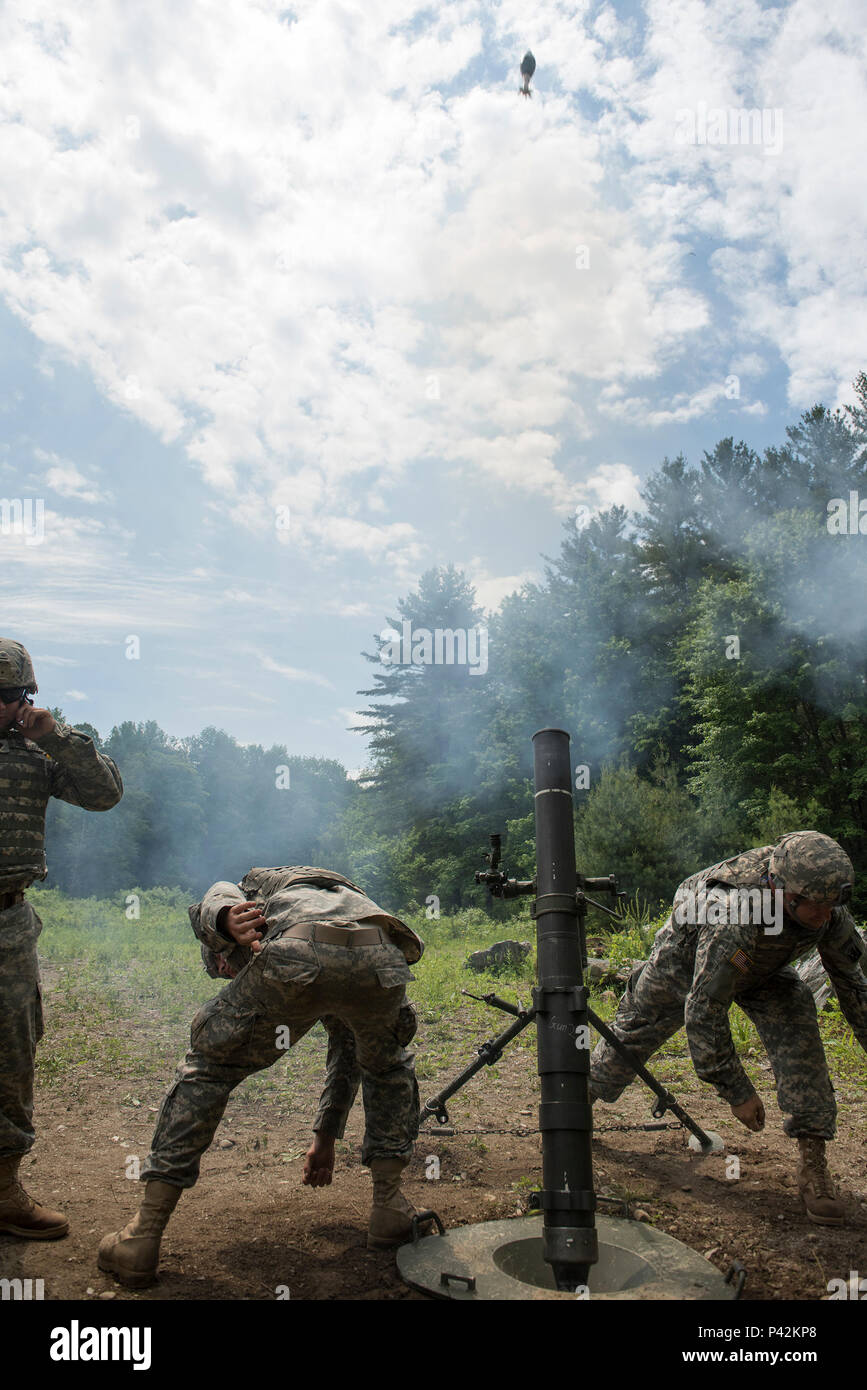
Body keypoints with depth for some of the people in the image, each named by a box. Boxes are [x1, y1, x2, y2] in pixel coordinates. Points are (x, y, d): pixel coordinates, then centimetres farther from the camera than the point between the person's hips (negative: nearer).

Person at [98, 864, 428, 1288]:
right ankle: (389, 1205, 34)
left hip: (296, 954, -4)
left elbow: (215, 900, 11)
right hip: (382, 961, 4)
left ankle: (144, 1236, 23)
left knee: (208, 1066, 21)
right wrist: (325, 1137, 63)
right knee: (387, 1066, 37)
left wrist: (228, 921, -14)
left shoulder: (251, 892, 40)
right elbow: (345, 1048, 54)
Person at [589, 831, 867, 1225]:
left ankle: (812, 1162, -11)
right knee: (633, 1032, 11)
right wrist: (737, 1091, -31)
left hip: (761, 967, 4)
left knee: (797, 1025, -20)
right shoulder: (733, 920, -49)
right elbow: (704, 1011, -40)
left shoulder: (828, 910, -30)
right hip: (686, 957, -4)